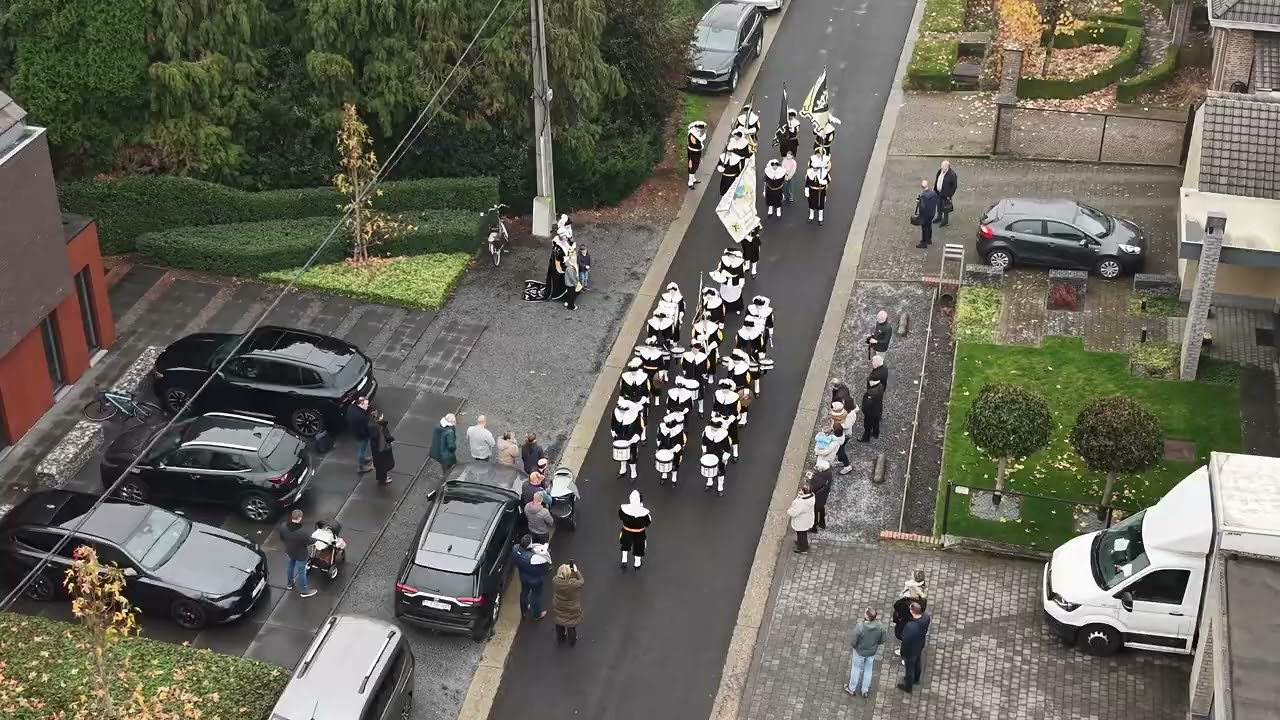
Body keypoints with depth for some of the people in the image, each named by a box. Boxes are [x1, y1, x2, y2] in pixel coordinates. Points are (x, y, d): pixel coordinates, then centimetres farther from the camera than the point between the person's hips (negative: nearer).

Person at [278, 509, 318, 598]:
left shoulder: (283, 526, -21)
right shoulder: (303, 531, -38)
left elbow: (281, 539, -3)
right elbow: (309, 543, -22)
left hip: (289, 551, 5)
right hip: (300, 554, -5)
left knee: (290, 566, 31)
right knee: (301, 572, 15)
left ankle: (289, 584, 54)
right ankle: (304, 591, 34)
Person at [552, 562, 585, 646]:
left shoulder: (555, 581, -27)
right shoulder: (574, 583, -37)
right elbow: (581, 581, -14)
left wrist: (566, 568, -1)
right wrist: (576, 571, -6)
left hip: (558, 610, 3)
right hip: (572, 611, -3)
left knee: (559, 627, 32)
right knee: (571, 628, 26)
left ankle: (560, 639, 56)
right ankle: (572, 642, 50)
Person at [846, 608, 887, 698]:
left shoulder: (859, 627, -36)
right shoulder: (880, 627, -25)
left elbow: (853, 643, -23)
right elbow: (882, 641, -9)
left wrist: (852, 645, 0)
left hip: (860, 651, -3)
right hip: (872, 652, 3)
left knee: (856, 669, 23)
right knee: (868, 670, 25)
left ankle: (852, 689, 44)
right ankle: (865, 691, 43)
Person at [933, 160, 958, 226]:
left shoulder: (952, 175, -25)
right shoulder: (940, 171, -5)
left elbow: (954, 186, -19)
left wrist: (949, 195, -17)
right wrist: (935, 189, 10)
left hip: (946, 194, -7)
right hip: (938, 193, 7)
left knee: (945, 207, 11)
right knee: (939, 205, 24)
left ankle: (945, 220, 30)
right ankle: (939, 217, 45)